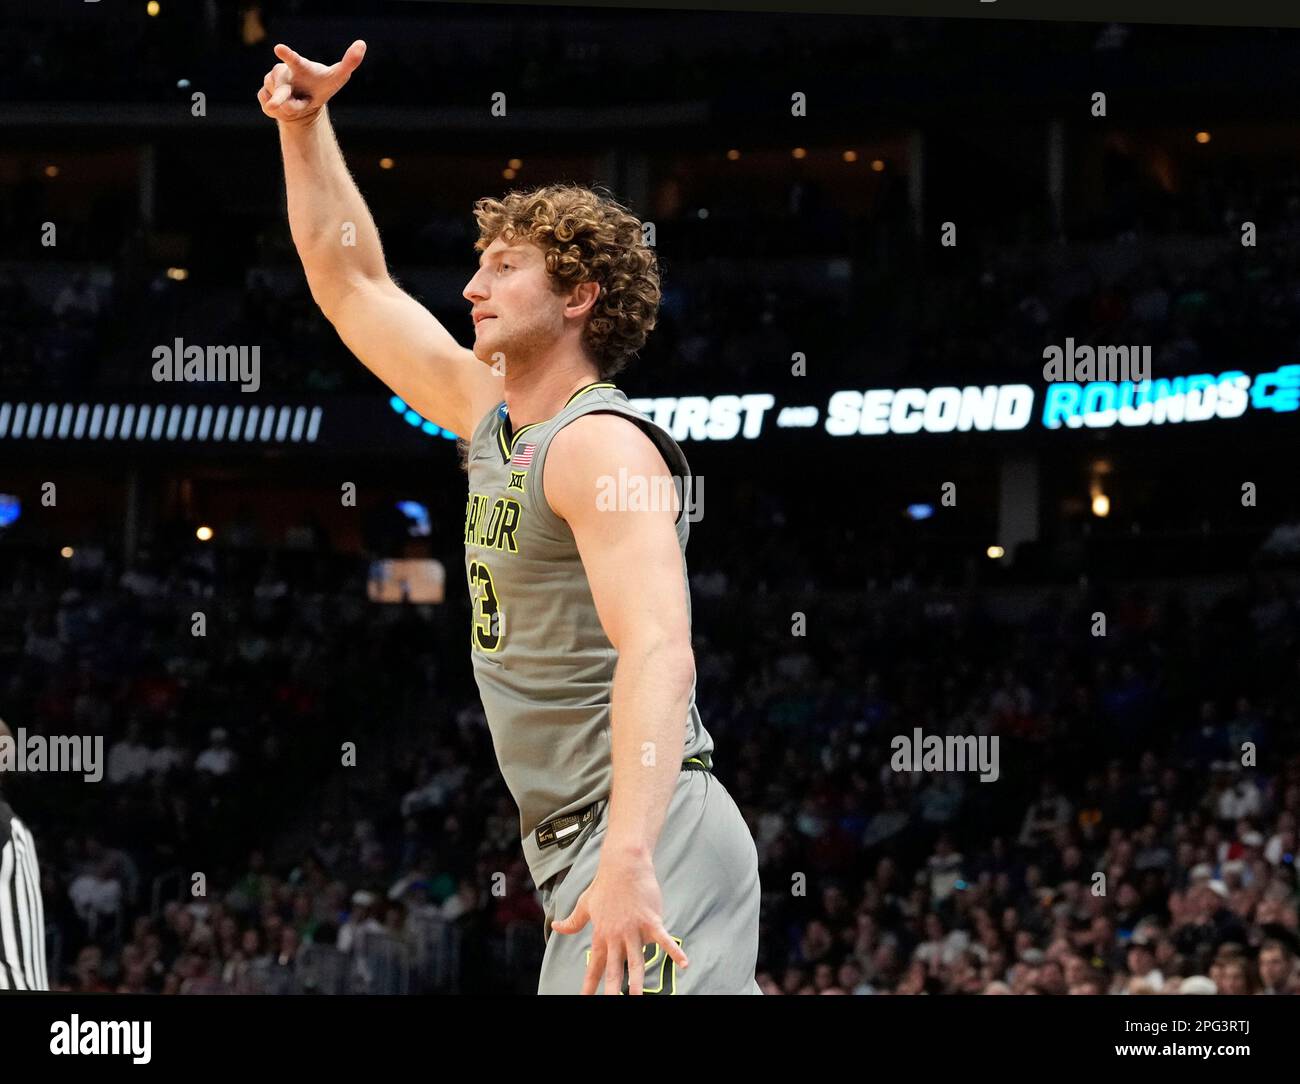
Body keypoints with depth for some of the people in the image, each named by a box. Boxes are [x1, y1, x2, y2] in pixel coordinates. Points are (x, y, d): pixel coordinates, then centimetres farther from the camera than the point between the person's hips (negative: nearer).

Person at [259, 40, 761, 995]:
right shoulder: (489, 413, 15)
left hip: (651, 844, -9)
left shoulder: (602, 444, -13)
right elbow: (354, 287, 28)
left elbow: (657, 652, -27)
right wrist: (304, 126, 21)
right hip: (580, 844, 10)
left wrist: (627, 863, -38)